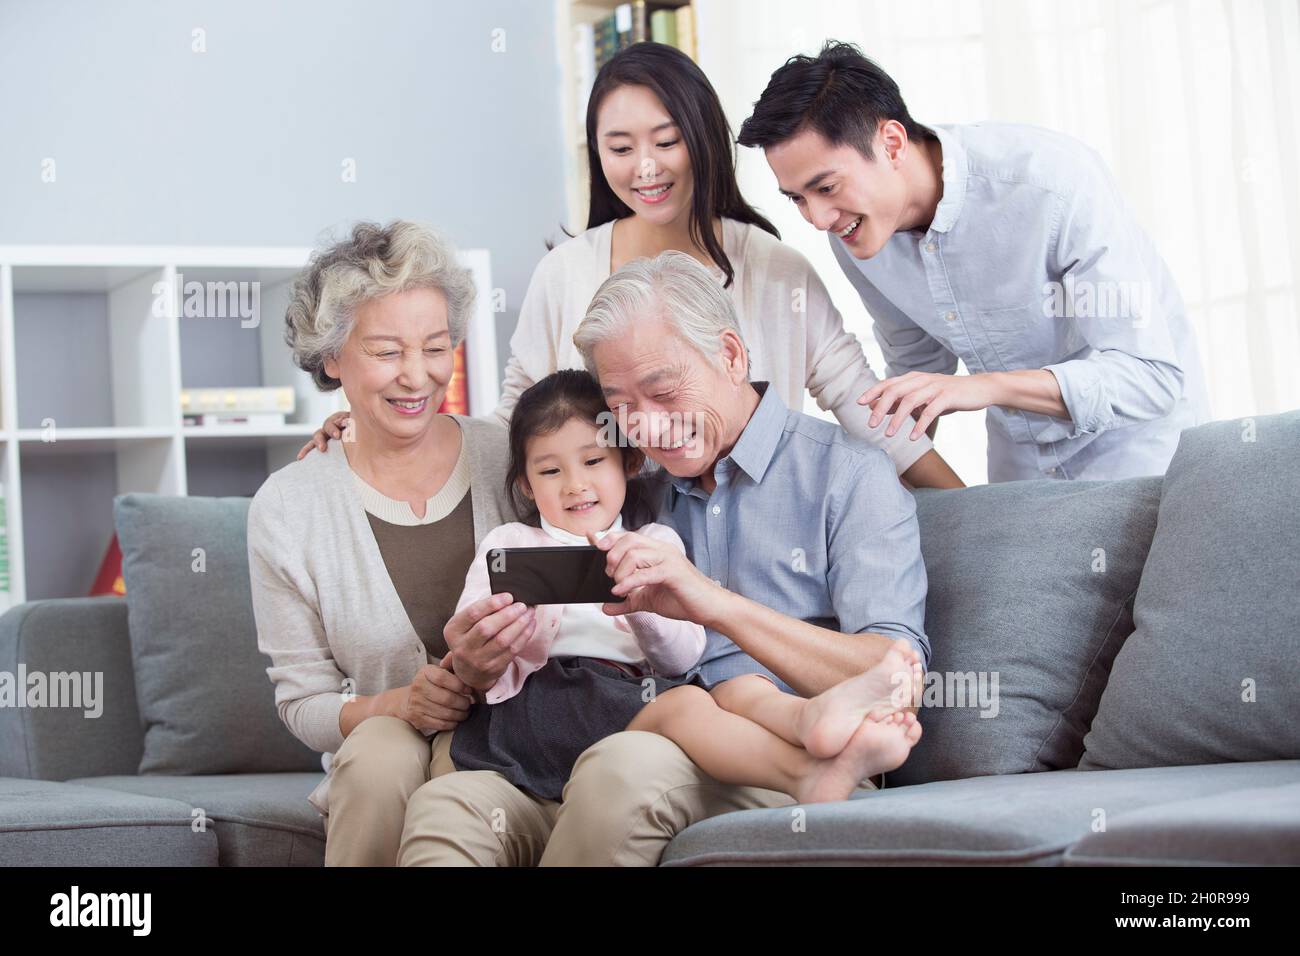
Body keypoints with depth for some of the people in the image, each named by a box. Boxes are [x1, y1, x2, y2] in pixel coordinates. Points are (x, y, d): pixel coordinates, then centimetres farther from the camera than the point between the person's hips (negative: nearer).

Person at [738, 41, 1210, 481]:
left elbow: (1153, 375, -32)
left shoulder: (1057, 183, -30)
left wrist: (985, 386, -42)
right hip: (1017, 455, 6)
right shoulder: (853, 233, -11)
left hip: (1139, 433, -5)